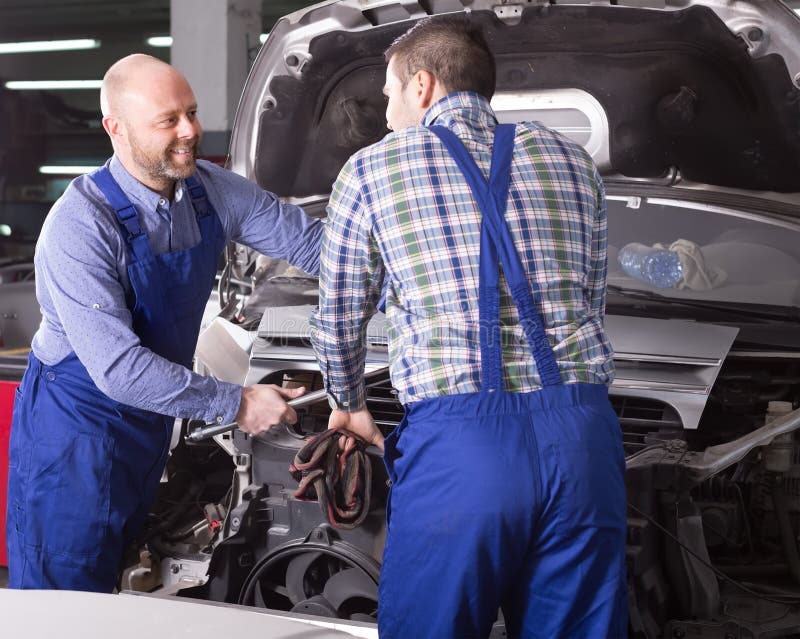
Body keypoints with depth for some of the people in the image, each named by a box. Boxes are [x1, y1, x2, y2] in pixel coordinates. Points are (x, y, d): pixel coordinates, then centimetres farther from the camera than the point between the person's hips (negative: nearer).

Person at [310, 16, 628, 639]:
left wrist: (349, 405, 35)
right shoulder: (572, 161, 18)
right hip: (585, 436, 4)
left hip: (458, 443, -3)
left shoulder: (372, 170, 8)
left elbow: (339, 319, 17)